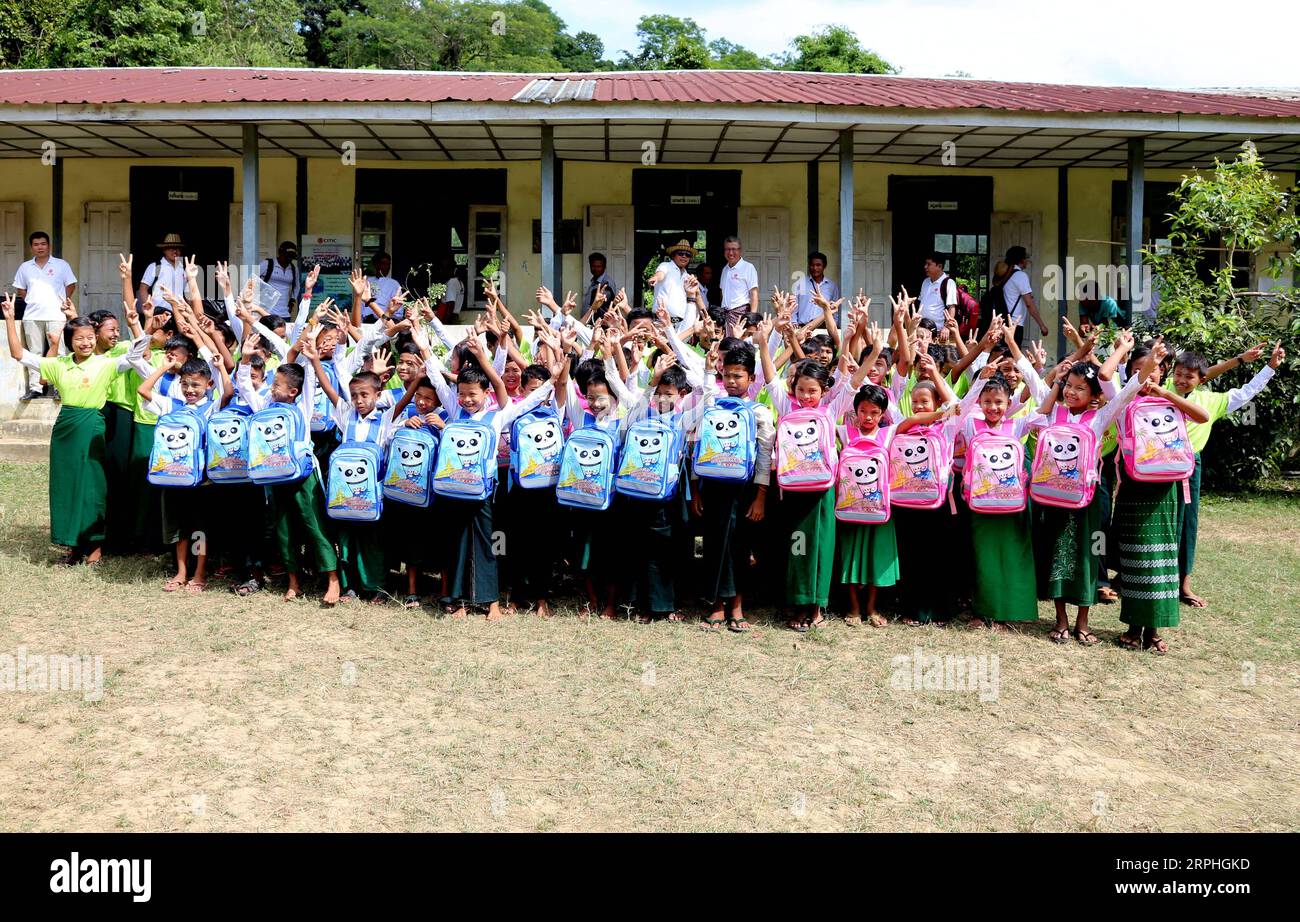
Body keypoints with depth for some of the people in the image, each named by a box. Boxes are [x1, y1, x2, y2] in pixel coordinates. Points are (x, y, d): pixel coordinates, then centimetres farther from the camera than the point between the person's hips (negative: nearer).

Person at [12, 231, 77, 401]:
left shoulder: (61, 265, 4)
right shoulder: (25, 267, 12)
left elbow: (71, 285, 6)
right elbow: (20, 289, 18)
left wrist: (62, 302, -1)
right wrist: (32, 301, 7)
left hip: (56, 315, -3)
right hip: (32, 316, 3)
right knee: (34, 353, 6)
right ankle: (34, 388, 10)